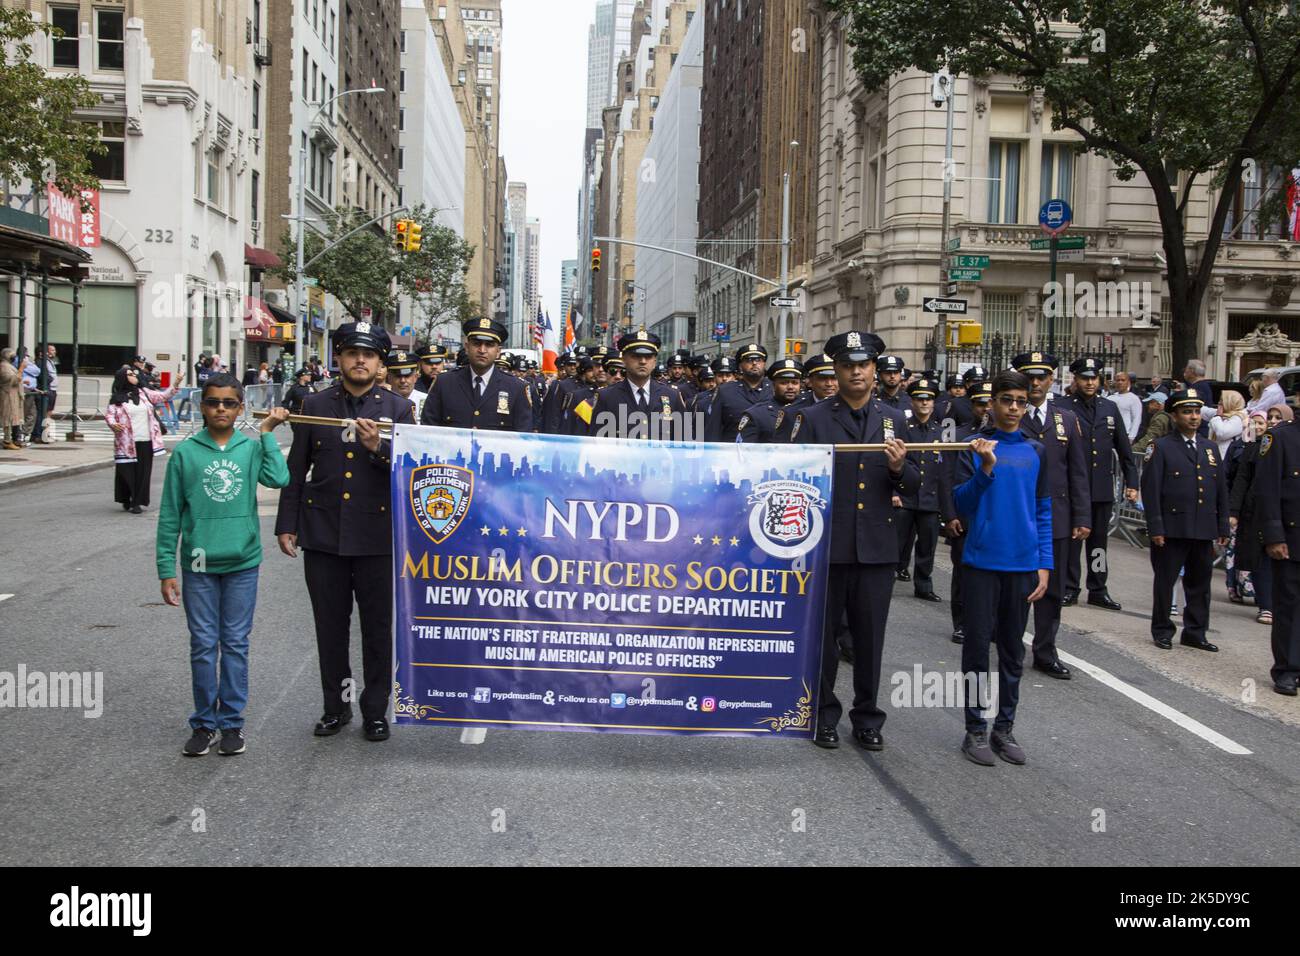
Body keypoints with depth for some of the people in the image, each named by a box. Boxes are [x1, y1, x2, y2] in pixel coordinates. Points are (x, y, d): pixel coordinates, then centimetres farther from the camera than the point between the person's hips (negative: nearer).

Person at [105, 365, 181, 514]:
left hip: (145, 441, 3)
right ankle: (126, 500, 21)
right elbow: (109, 414, -5)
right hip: (127, 442, -3)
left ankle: (137, 502, 7)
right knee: (127, 472, 2)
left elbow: (163, 396, 13)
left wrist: (176, 384, 1)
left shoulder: (144, 393, 12)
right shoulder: (116, 398, 0)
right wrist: (113, 424, -26)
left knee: (143, 472, 1)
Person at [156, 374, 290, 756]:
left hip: (242, 562, 0)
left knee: (236, 643, 8)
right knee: (203, 645, 7)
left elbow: (278, 478, -19)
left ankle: (232, 722, 18)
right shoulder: (185, 452, -1)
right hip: (199, 565, 0)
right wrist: (166, 570, -2)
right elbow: (170, 515, 1)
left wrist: (267, 432, -13)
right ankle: (204, 722, 18)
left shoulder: (252, 448, 1)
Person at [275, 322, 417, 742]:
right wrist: (286, 525, 5)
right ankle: (336, 706, 26)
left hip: (377, 535, -1)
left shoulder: (399, 408, 2)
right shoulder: (314, 405, 6)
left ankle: (376, 711, 19)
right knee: (330, 627, 11)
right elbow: (295, 470, 8)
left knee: (378, 628, 6)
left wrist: (379, 448, -22)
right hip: (323, 534, 2)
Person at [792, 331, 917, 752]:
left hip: (876, 547, 2)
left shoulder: (895, 420, 10)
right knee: (822, 635, 7)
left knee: (870, 638, 8)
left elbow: (913, 487, 9)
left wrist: (899, 468, -10)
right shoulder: (812, 418, 1)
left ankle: (867, 719, 22)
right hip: (825, 545, -2)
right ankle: (824, 716, 22)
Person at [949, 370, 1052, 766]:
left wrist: (1044, 565, 2)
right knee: (978, 646, 2)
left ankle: (1004, 728, 20)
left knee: (1013, 649, 10)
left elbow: (1044, 511, 9)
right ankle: (976, 730, 12)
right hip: (981, 562, -3)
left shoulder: (1036, 451, 7)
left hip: (1023, 565, 3)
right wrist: (986, 469, -22)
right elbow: (961, 504, -7)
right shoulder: (974, 448, -2)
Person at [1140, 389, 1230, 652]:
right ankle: (1162, 631, 16)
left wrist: (1223, 527, 10)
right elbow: (1150, 490, -8)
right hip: (1172, 529, -5)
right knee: (1165, 582, 4)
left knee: (1200, 584, 11)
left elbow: (1221, 490, 15)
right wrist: (1155, 528, -14)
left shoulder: (1210, 449, 13)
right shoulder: (1161, 448, -3)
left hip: (1204, 531, 5)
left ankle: (1195, 633, 21)